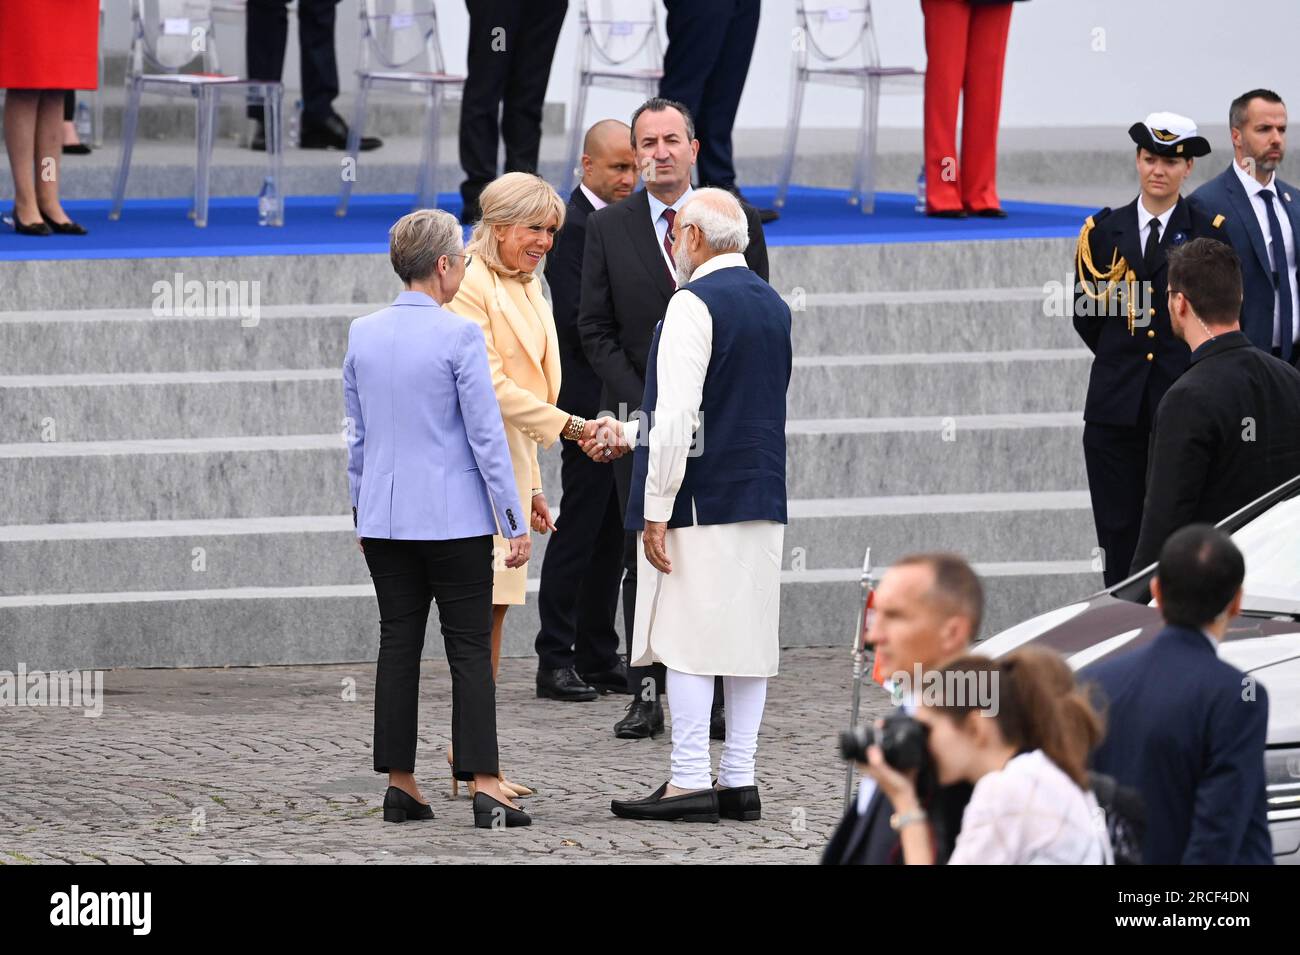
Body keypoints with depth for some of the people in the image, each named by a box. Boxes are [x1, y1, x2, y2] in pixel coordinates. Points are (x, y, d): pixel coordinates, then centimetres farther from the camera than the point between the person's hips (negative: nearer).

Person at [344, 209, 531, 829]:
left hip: (385, 517, 5)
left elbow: (357, 435, 12)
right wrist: (514, 522, -6)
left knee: (398, 644, 9)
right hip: (454, 517, -5)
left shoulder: (362, 335, 4)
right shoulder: (459, 336, -12)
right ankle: (483, 787, -8)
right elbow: (486, 435, -11)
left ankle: (399, 784, 9)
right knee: (470, 649, -2)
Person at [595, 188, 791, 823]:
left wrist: (655, 510, -15)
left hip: (698, 506, -8)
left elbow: (678, 418, -18)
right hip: (762, 500, 8)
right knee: (749, 641, 7)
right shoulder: (773, 306, 14)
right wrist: (624, 434, 29)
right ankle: (738, 782, 9)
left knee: (687, 643, -5)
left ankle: (689, 785, -7)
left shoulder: (693, 304, -12)